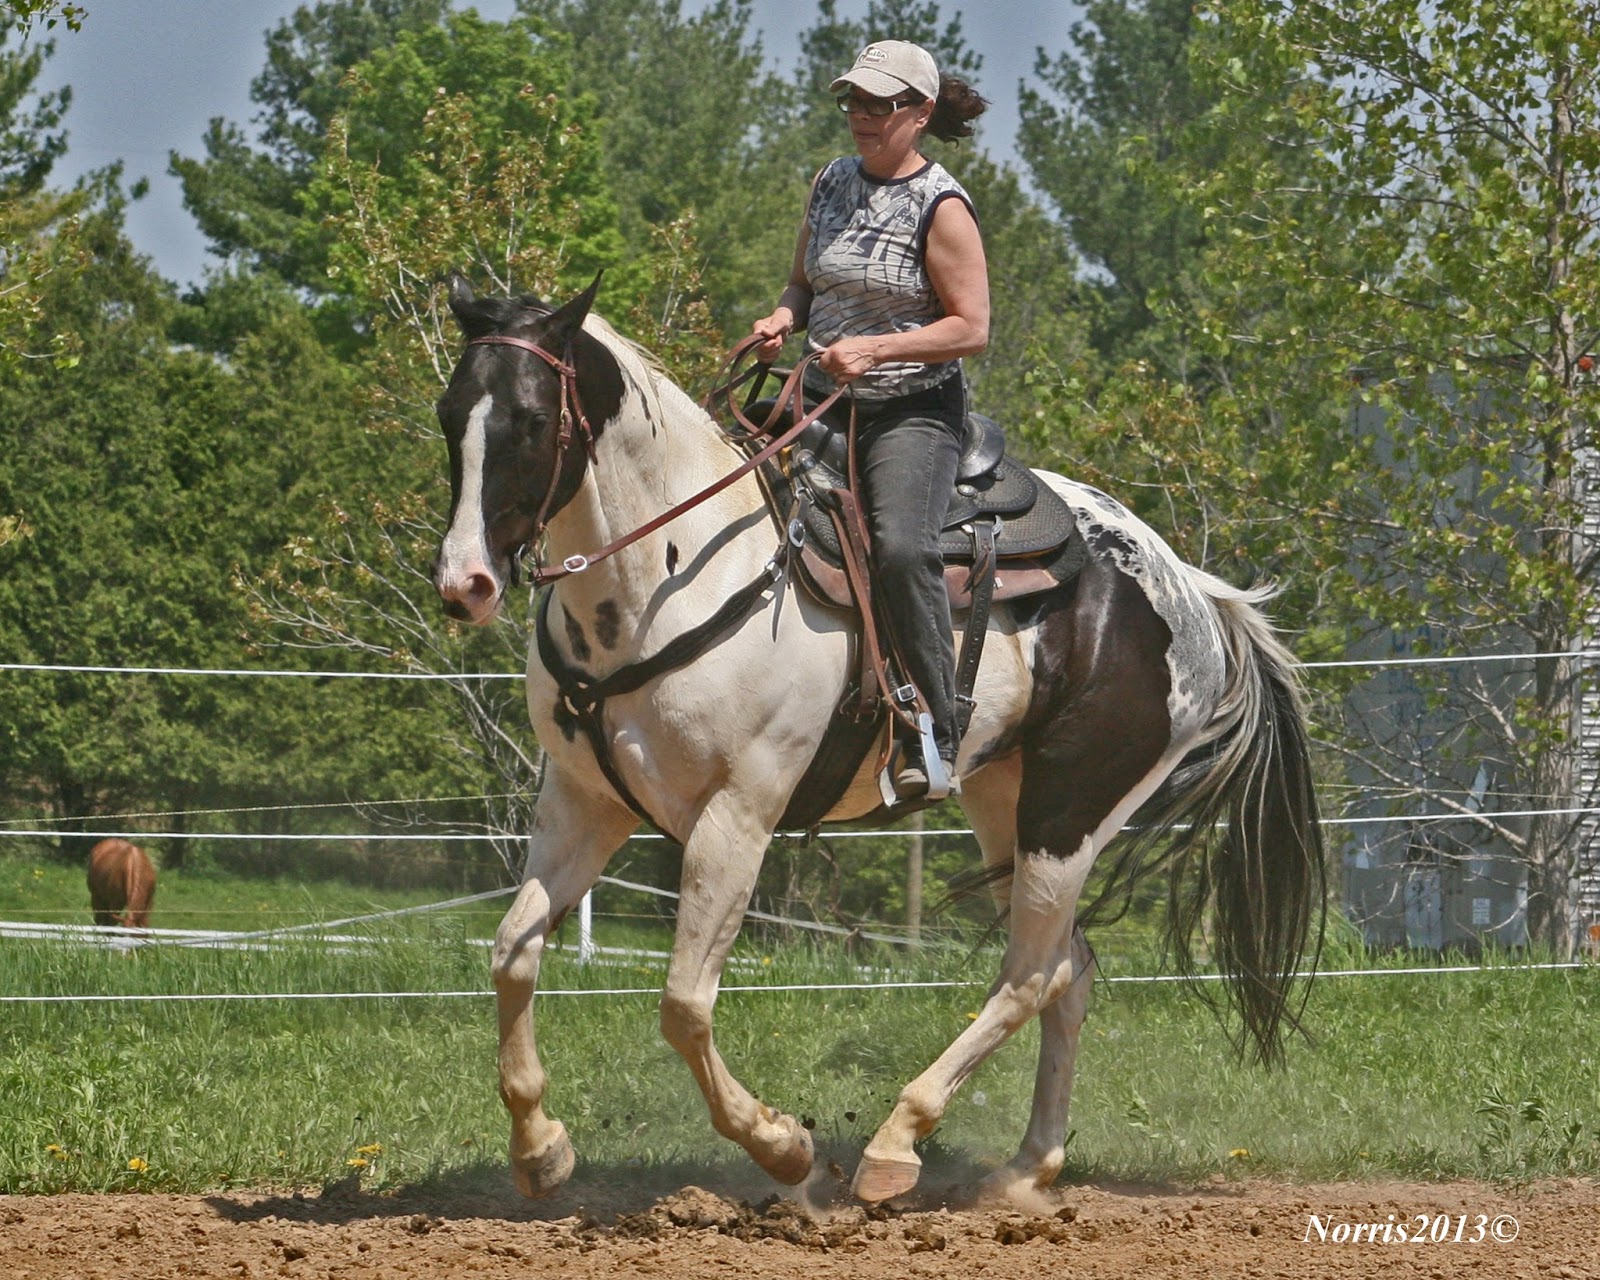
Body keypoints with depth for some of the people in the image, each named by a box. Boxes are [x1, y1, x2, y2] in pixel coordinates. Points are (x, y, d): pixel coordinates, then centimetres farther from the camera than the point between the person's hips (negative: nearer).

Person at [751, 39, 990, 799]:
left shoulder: (940, 208, -11)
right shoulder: (831, 185, 9)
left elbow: (970, 329, -14)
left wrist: (874, 349, -24)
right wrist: (784, 318, -1)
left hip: (914, 410, -8)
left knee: (901, 547, -30)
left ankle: (938, 740, -25)